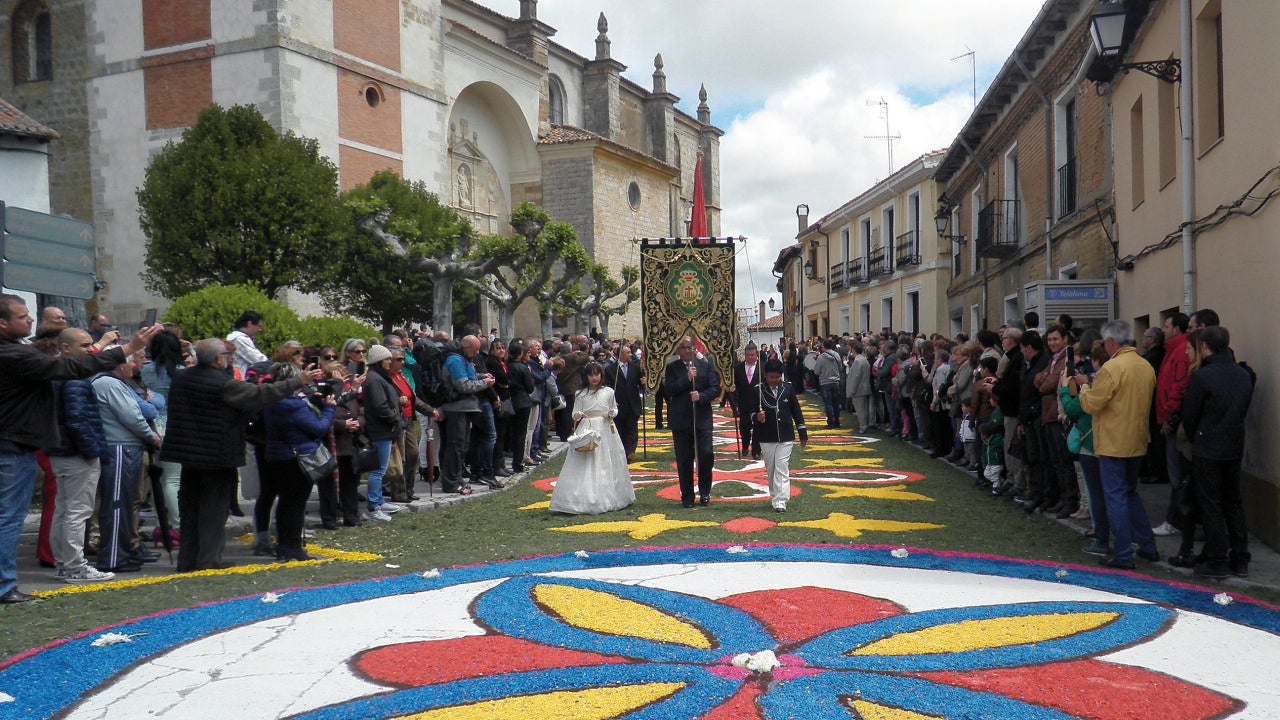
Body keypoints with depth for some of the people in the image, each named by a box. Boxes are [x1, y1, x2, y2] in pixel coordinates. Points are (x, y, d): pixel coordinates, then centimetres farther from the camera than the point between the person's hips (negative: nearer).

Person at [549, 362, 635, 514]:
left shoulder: (609, 392, 5)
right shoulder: (581, 394, 3)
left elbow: (615, 409, 15)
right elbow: (575, 415, 6)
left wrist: (612, 413, -6)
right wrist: (578, 415, -17)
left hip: (605, 429, 1)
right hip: (587, 430, -1)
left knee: (606, 463, 5)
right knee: (585, 467, -5)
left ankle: (608, 497, 15)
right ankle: (585, 500, -3)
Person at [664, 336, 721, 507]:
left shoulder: (706, 366, 7)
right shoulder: (672, 368, 4)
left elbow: (716, 389, 2)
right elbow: (669, 390, -8)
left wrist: (701, 396, -15)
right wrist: (687, 378, -15)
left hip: (702, 418, 0)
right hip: (680, 420, 0)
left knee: (706, 455, -7)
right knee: (684, 459, 4)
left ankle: (704, 492, 12)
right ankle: (687, 496, 15)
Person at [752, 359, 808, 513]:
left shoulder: (788, 389, 1)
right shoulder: (759, 391, -3)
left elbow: (796, 412, 7)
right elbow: (752, 411, 1)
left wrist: (803, 434, 8)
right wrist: (757, 417, -23)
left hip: (786, 437, -1)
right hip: (766, 438, 1)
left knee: (782, 469, -7)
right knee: (770, 470, 11)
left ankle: (780, 501, -9)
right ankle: (775, 495, 27)